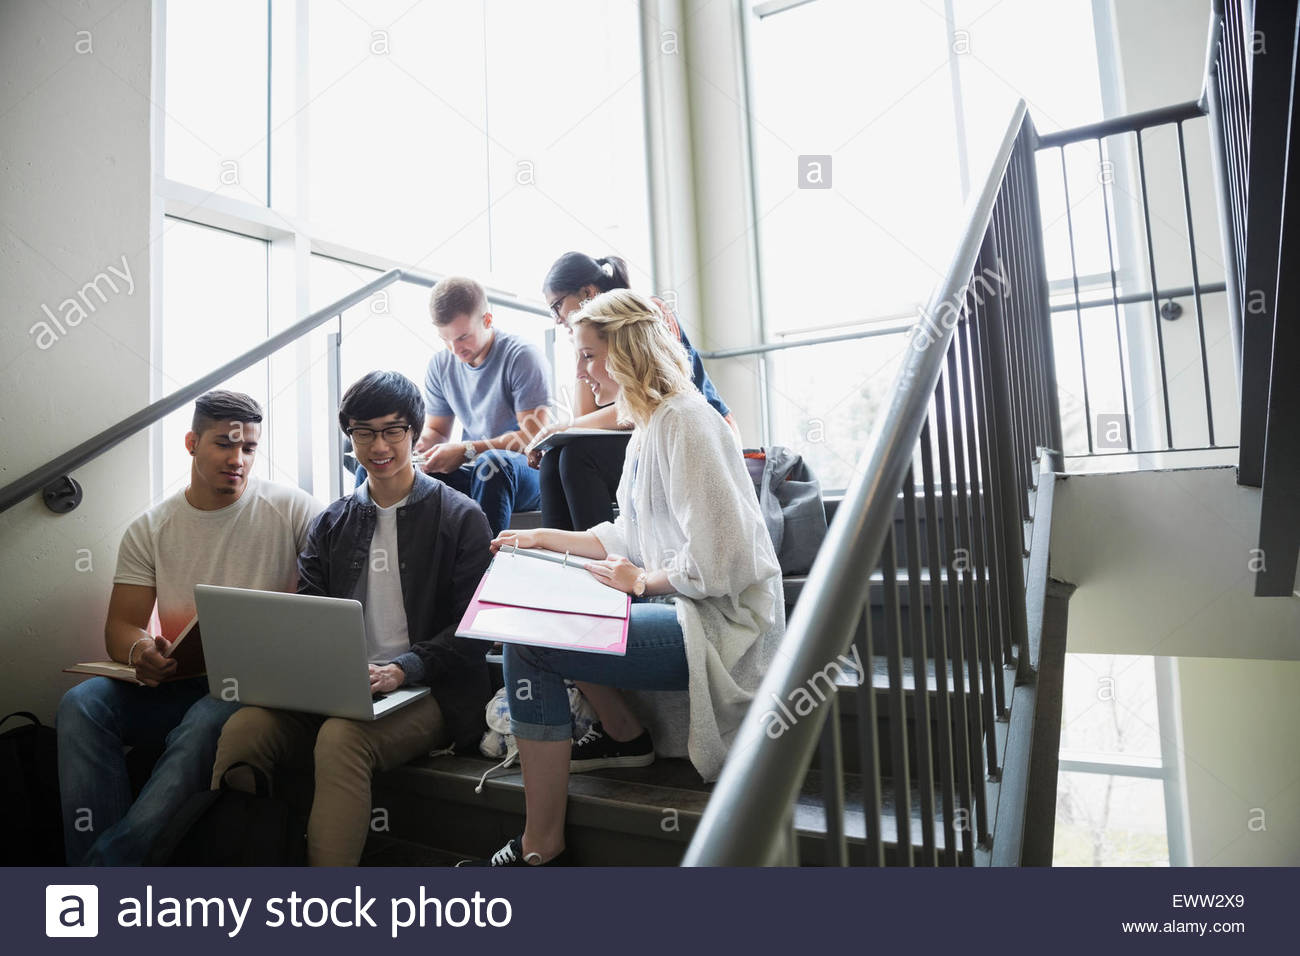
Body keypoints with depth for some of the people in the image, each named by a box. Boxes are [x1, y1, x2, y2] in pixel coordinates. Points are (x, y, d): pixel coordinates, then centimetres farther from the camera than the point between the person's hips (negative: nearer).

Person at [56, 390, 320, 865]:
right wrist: (141, 653, -17)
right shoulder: (150, 529, 10)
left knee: (207, 720, -35)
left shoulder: (293, 510, 0)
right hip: (173, 684, 4)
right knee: (80, 703, -21)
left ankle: (109, 858, -24)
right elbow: (120, 627, 8)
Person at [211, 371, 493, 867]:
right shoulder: (331, 523, 16)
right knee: (244, 726, -22)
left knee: (341, 736, -32)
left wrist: (402, 668, -19)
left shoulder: (460, 517, 2)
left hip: (429, 692, -4)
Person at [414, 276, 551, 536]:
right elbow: (436, 430, 19)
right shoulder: (440, 365, 10)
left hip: (527, 470, -5)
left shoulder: (522, 356, -9)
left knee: (494, 462, -41)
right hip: (473, 473, 5)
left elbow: (534, 436, -15)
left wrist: (466, 450, -23)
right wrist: (418, 444, -7)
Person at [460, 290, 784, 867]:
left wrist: (642, 580, -11)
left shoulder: (683, 422, -17)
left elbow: (717, 560, -24)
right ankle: (624, 733, 16)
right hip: (681, 606, 11)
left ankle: (541, 850, -3)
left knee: (526, 649, -17)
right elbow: (631, 541, 18)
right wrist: (547, 539, 14)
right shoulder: (650, 424, 14)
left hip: (721, 625, -10)